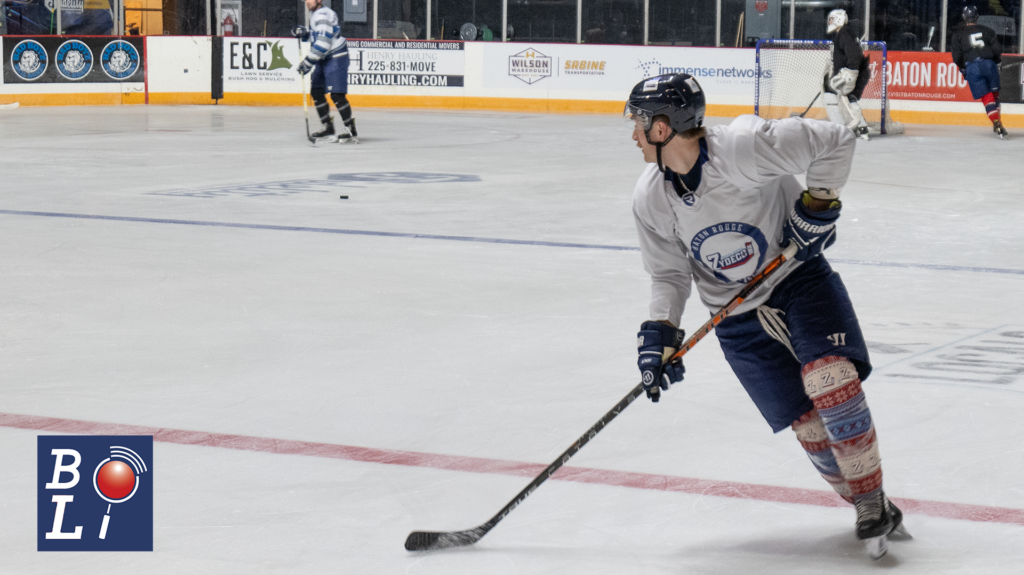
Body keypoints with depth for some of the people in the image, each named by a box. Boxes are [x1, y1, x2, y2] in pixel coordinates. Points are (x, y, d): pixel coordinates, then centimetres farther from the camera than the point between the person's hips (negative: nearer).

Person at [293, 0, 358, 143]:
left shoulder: (323, 15, -20)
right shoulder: (314, 15, 13)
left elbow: (323, 42, -27)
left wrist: (308, 62, -26)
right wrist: (303, 33, 5)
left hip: (336, 58, -11)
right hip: (323, 59, 11)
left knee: (336, 95, -16)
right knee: (316, 92, 12)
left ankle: (351, 131, -12)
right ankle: (328, 129, 20)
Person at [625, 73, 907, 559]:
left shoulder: (742, 148, -26)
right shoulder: (650, 200, -8)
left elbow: (834, 141, -20)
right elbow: (669, 273, 4)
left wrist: (819, 203, -19)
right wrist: (659, 333, -7)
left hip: (798, 276, -4)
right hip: (738, 318, 4)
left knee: (829, 377, -24)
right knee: (807, 422, -4)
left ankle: (873, 504, -10)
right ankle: (870, 510, 12)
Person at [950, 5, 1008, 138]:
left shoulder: (958, 34, 8)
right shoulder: (988, 31, 11)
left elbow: (957, 56, 2)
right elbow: (997, 51, 5)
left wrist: (963, 69, 17)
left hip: (972, 67, -1)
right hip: (989, 64, 1)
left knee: (987, 97, -3)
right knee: (994, 94, 18)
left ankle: (997, 123, -17)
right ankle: (997, 122, 18)